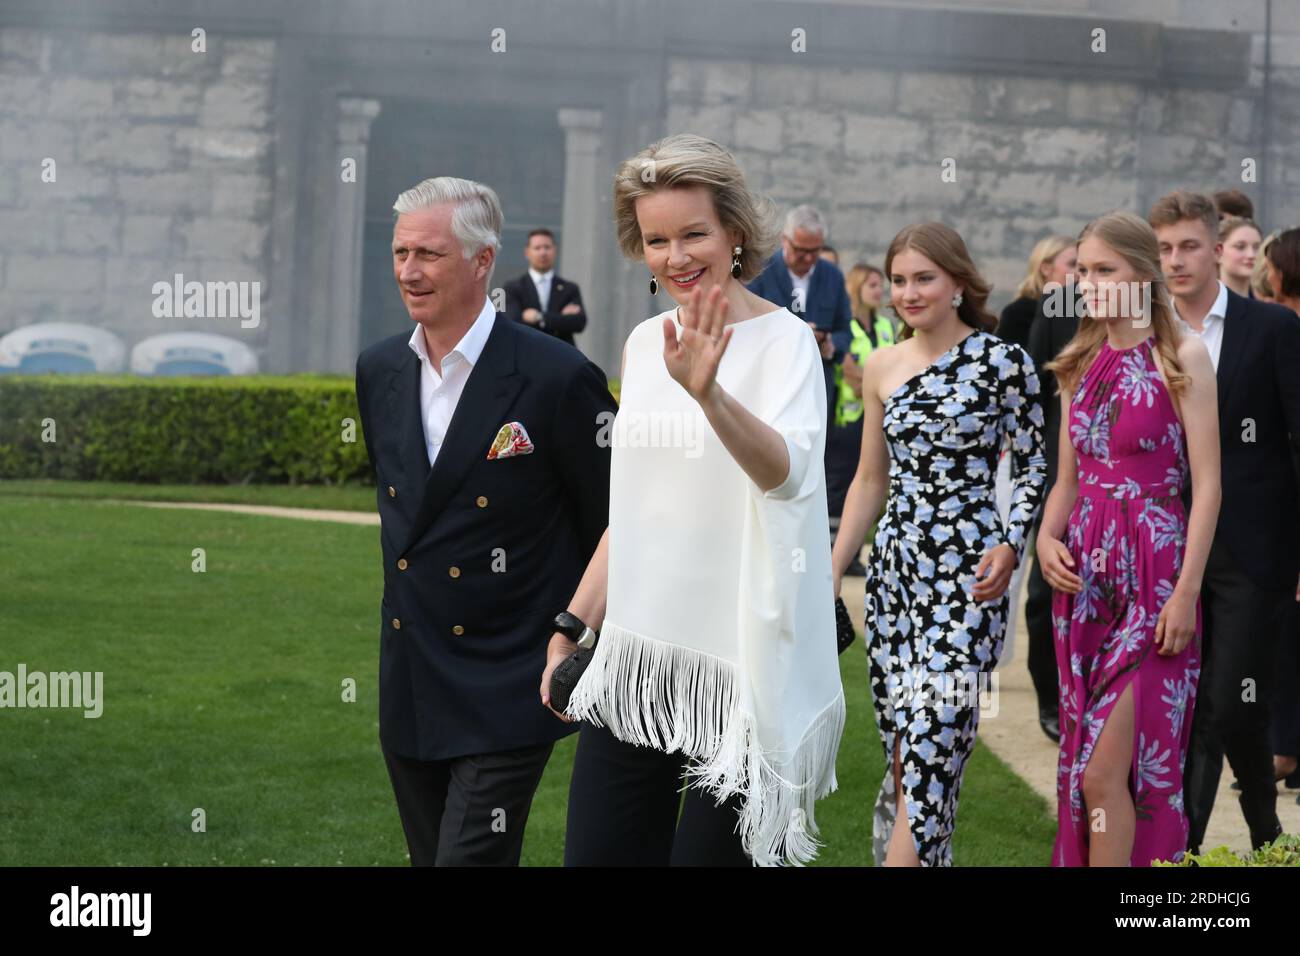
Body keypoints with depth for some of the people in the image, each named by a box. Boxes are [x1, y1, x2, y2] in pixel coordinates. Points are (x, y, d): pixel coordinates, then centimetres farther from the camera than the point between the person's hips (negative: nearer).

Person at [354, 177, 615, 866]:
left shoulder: (557, 379, -14)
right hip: (409, 696, 7)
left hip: (507, 695, -7)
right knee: (432, 856, 14)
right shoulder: (378, 371, 6)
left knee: (470, 857, -12)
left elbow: (611, 532, -5)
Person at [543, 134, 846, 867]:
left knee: (709, 851, -5)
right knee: (599, 853, 3)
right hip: (638, 657, 6)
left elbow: (787, 472, -28)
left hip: (738, 662, -6)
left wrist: (708, 392, -44)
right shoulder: (645, 343, 10)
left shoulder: (782, 340, -8)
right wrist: (573, 627, 19)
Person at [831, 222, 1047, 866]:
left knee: (930, 742, -14)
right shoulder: (882, 367, 9)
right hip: (894, 567, 5)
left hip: (967, 573, -5)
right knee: (902, 749, 7)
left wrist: (1011, 546, -15)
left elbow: (1034, 467, 0)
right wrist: (832, 576, 14)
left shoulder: (1002, 361, -5)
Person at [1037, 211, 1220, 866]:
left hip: (1152, 578, -6)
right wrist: (1046, 538, -2)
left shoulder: (1180, 357, -5)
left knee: (1102, 773, -11)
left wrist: (1187, 590, -15)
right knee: (1087, 765, 9)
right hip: (1086, 576, 6)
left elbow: (1207, 484, -9)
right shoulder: (1082, 364, 12)